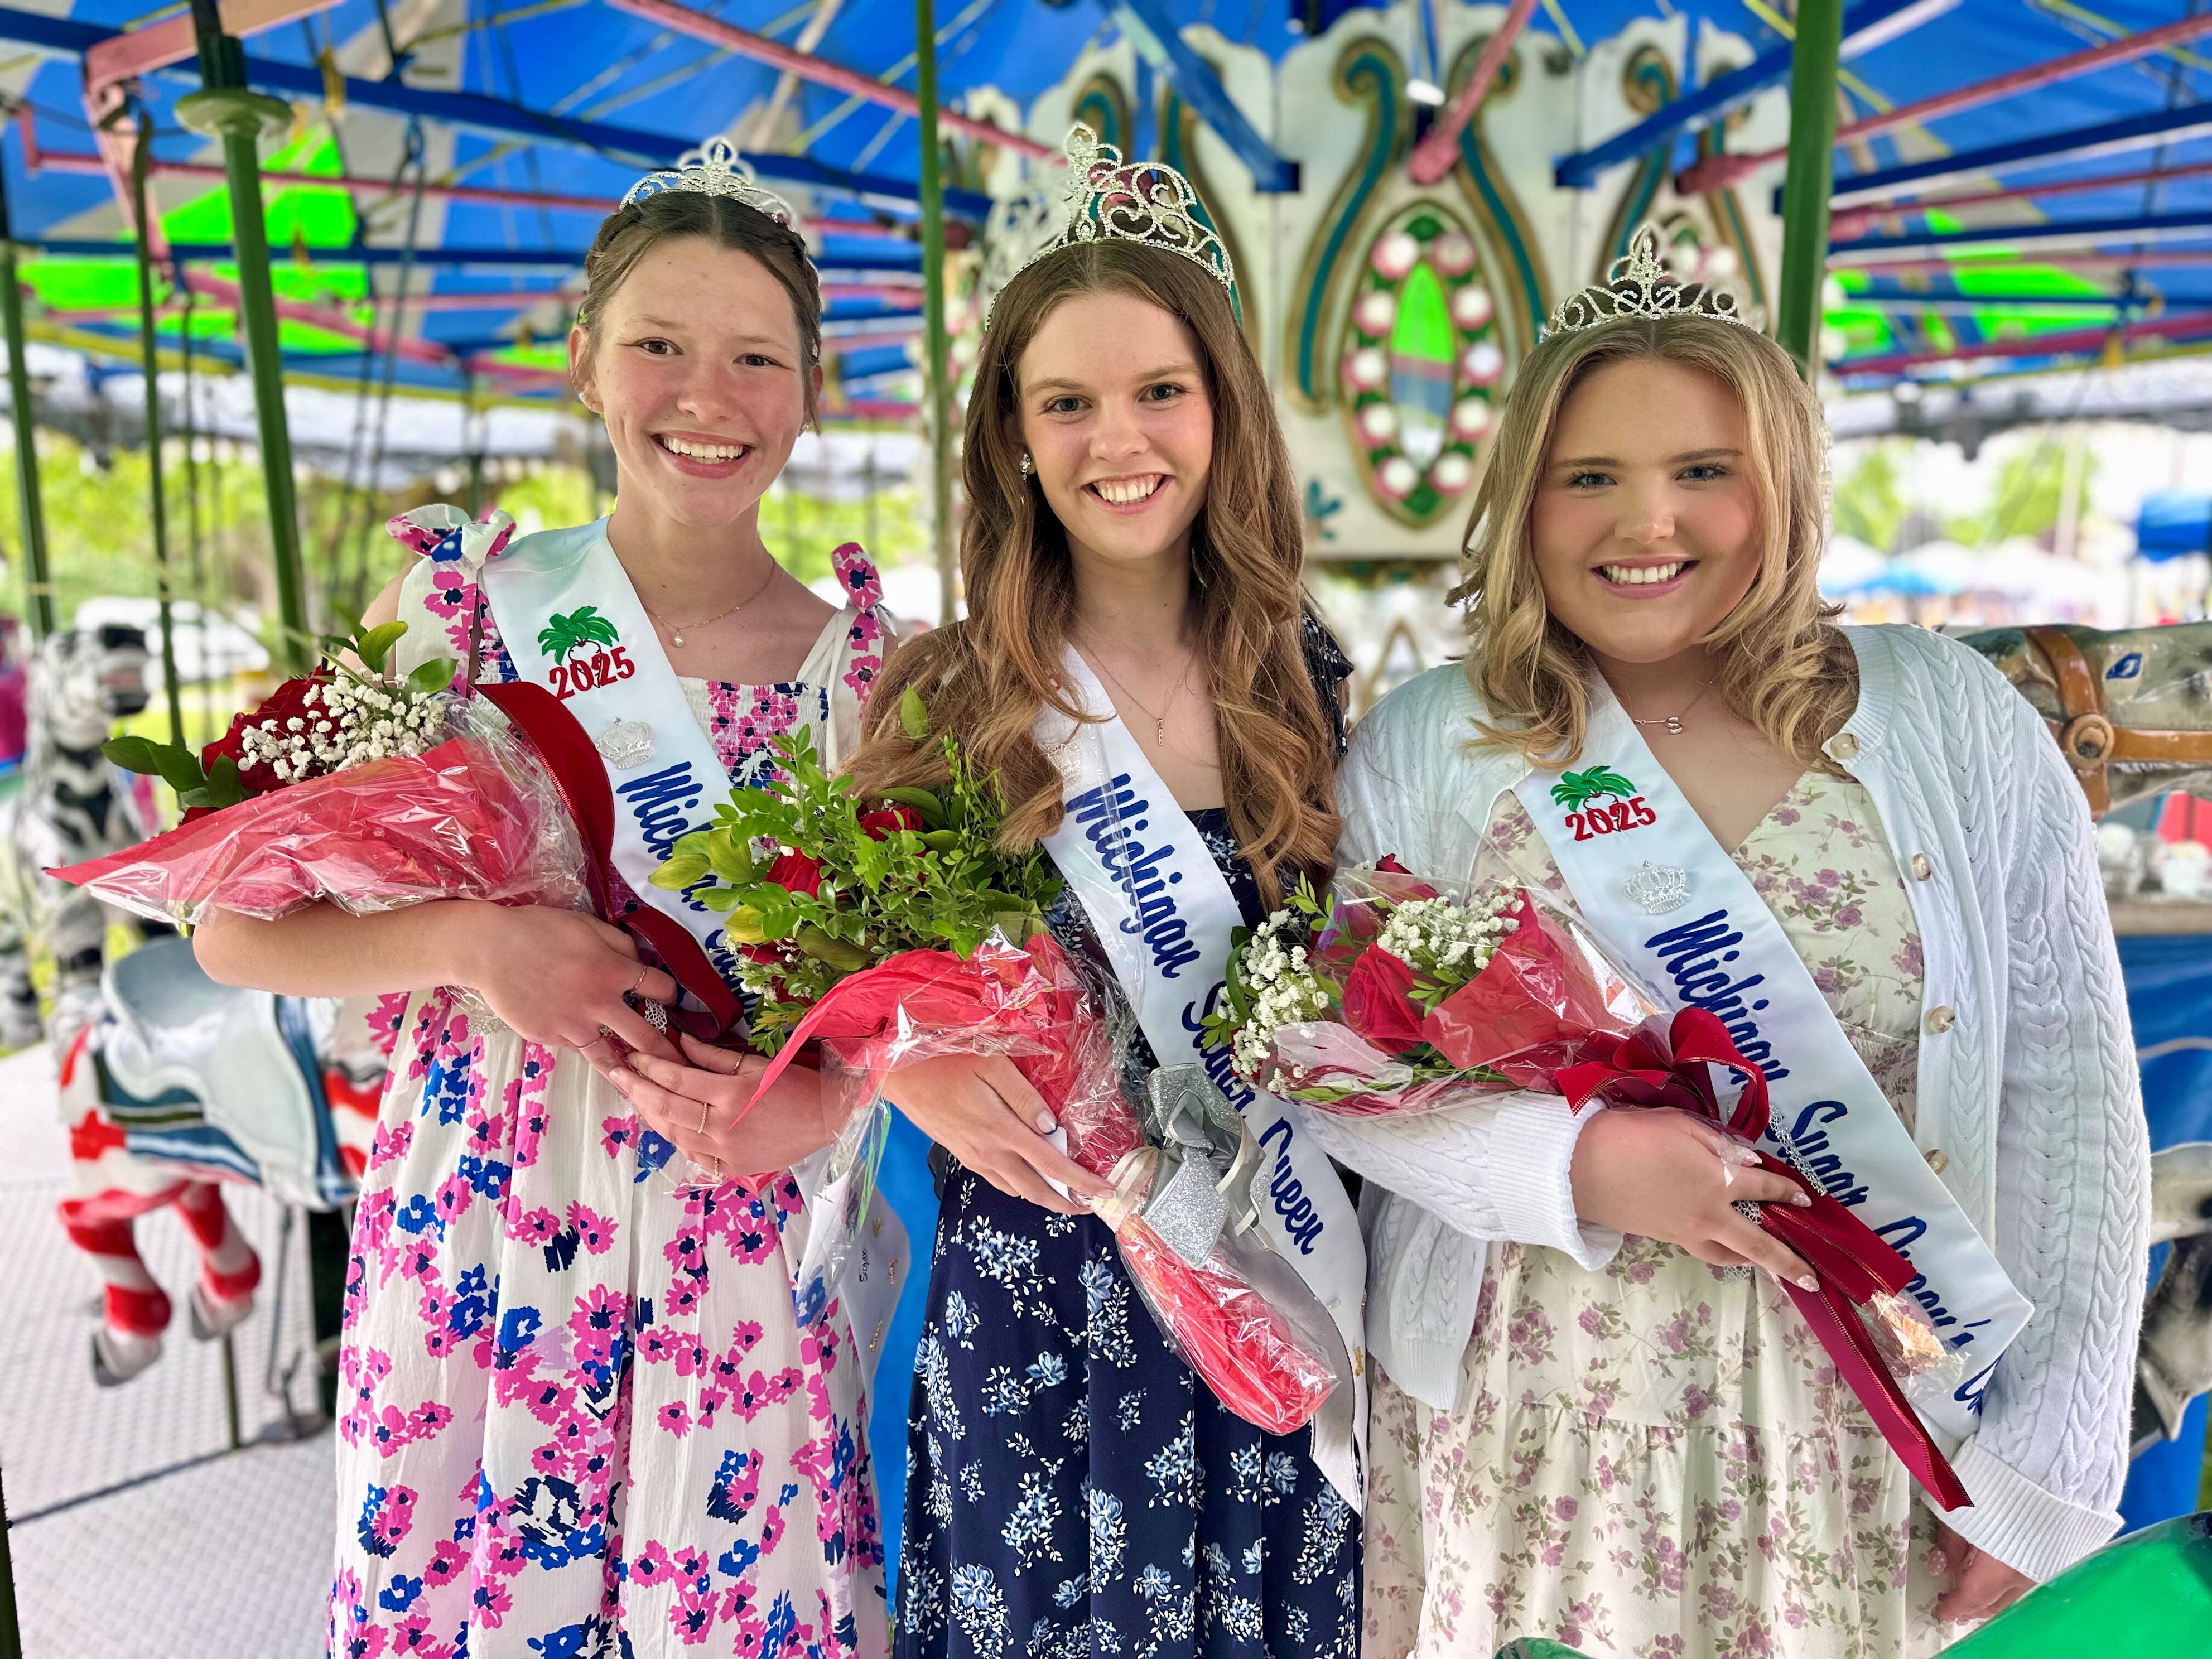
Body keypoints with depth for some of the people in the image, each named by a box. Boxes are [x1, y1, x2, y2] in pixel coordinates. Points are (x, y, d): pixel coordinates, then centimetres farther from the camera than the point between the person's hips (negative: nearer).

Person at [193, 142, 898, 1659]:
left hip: (749, 1267, 1)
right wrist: (467, 938, -20)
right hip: (481, 1240, 0)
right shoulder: (457, 606, -4)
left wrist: (821, 1099, -15)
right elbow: (240, 926, -4)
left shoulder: (863, 664, -2)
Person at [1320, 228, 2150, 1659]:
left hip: (1868, 1450, 1)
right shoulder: (1421, 747, -4)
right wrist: (1570, 1162, -20)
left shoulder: (1952, 720, -2)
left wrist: (2050, 1462, -4)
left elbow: (2065, 1089, -2)